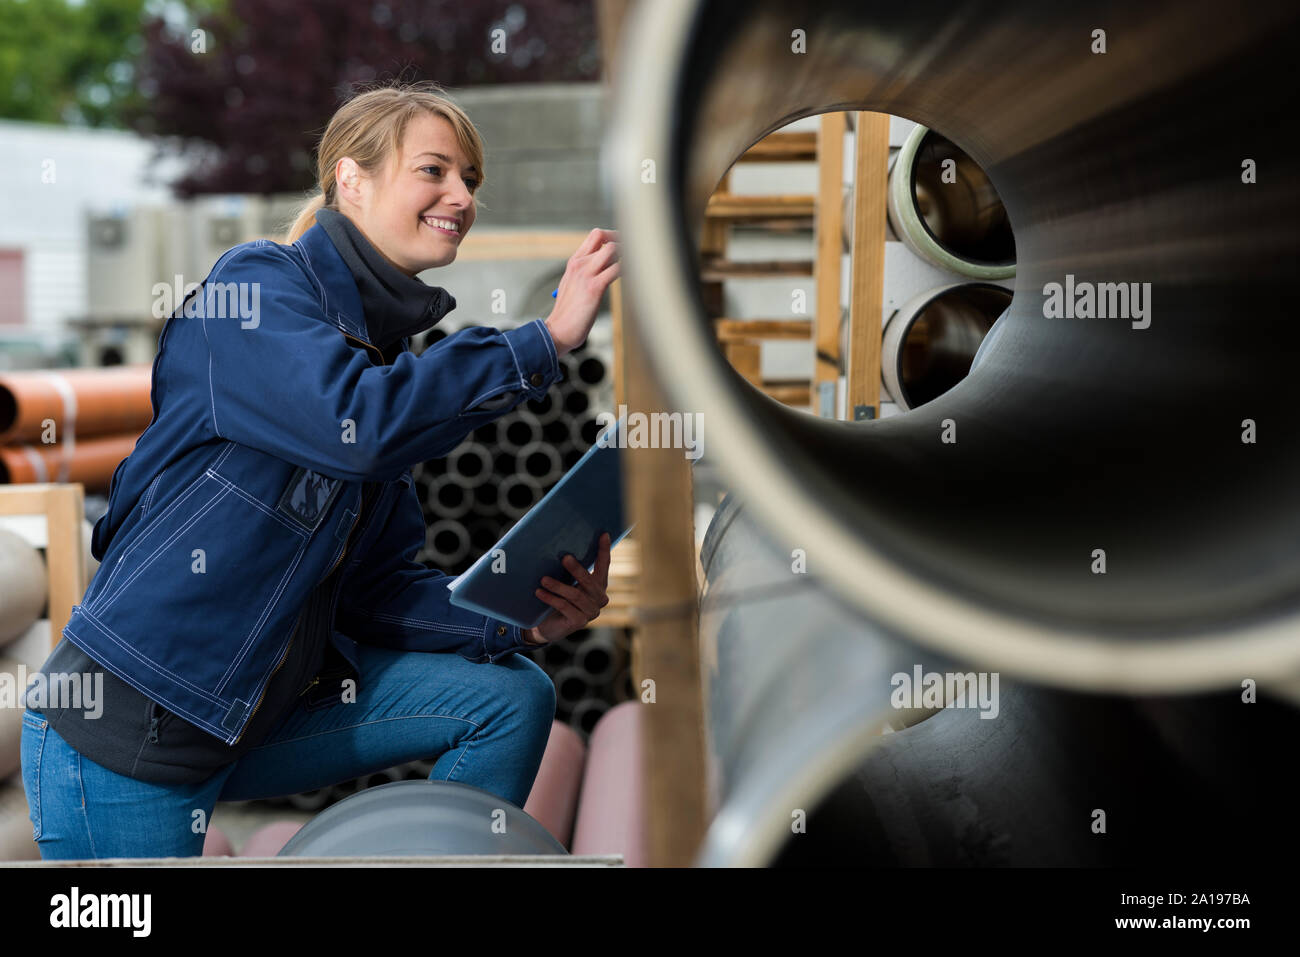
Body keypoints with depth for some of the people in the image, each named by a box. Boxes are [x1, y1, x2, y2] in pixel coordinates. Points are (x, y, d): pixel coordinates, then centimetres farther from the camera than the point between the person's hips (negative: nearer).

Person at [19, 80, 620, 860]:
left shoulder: (383, 344, 10)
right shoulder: (259, 284, -13)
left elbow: (377, 584, 7)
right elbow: (356, 421, -34)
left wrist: (525, 620, -9)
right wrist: (548, 339, -28)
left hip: (269, 703, 8)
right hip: (125, 729, -8)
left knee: (512, 695, 2)